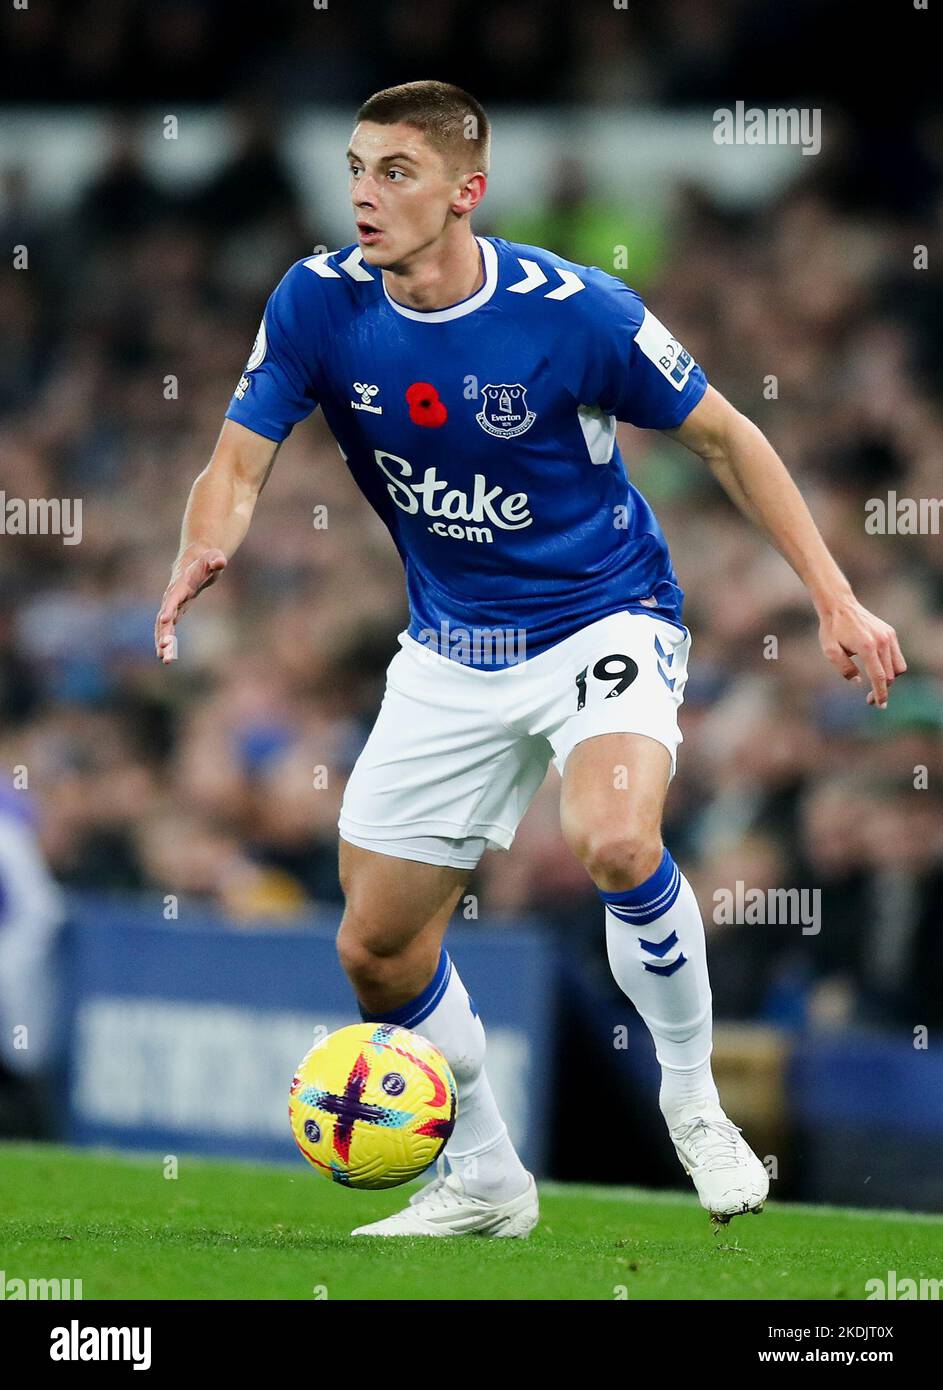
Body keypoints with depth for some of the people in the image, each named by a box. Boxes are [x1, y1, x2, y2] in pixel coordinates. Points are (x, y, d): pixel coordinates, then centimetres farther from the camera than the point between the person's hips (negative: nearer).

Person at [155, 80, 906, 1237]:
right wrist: (200, 556, -34)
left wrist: (834, 599, -10)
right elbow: (239, 463, -10)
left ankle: (692, 1096, -7)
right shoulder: (319, 302, -12)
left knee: (612, 843, -33)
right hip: (450, 652, 5)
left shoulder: (574, 310, -21)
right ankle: (484, 1183, 28)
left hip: (603, 618, -5)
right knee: (375, 951, 4)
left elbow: (724, 437, -8)